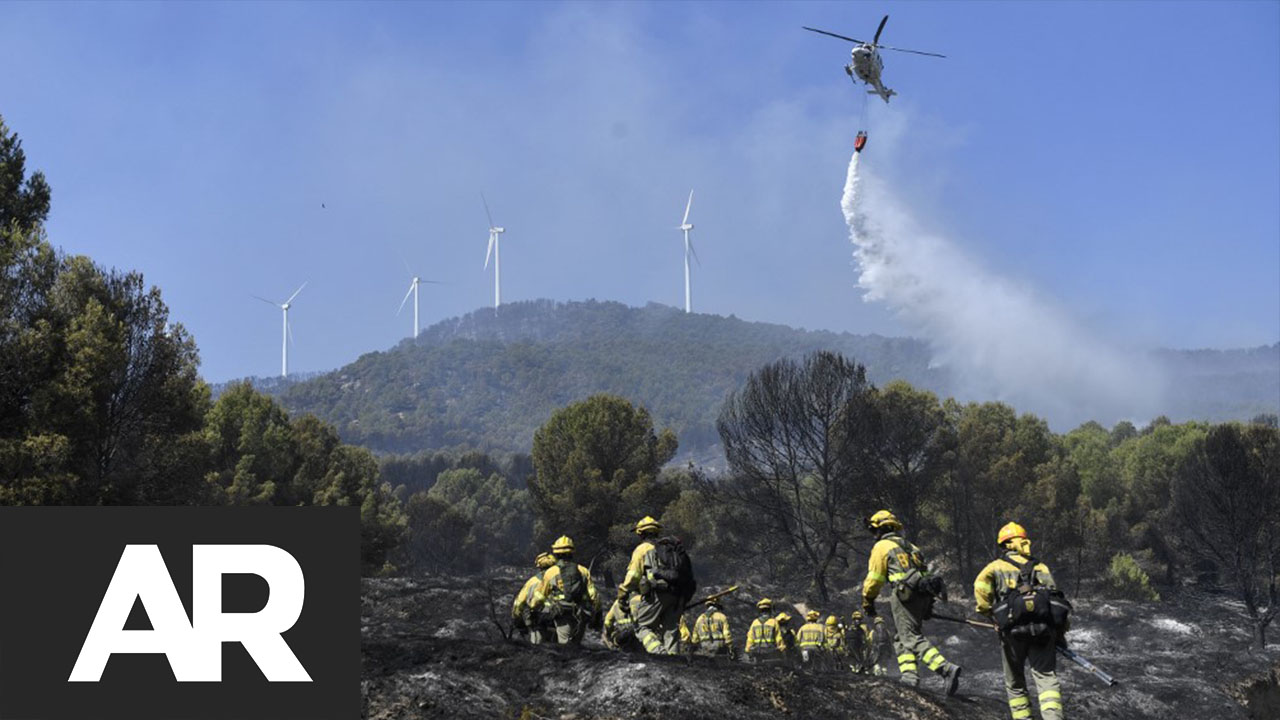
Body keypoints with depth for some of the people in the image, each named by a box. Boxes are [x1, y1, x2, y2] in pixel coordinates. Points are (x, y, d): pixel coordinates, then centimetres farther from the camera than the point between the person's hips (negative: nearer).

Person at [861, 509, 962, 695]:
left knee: (913, 639, -15)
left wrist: (867, 601, 14)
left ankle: (947, 668, -32)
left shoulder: (881, 546, 5)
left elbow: (874, 578, 1)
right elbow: (924, 571, 26)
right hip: (923, 594, 8)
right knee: (901, 637, 18)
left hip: (904, 595, -8)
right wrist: (927, 605, 29)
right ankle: (909, 673, 3)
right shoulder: (910, 546, 28)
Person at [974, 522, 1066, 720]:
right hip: (1043, 630, 1)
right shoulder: (1041, 568, 17)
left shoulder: (996, 566, 11)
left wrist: (986, 611, 1)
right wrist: (1061, 633, 15)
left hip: (1013, 631, -1)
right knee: (1047, 678, -4)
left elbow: (981, 584, -11)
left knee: (1015, 682, 15)